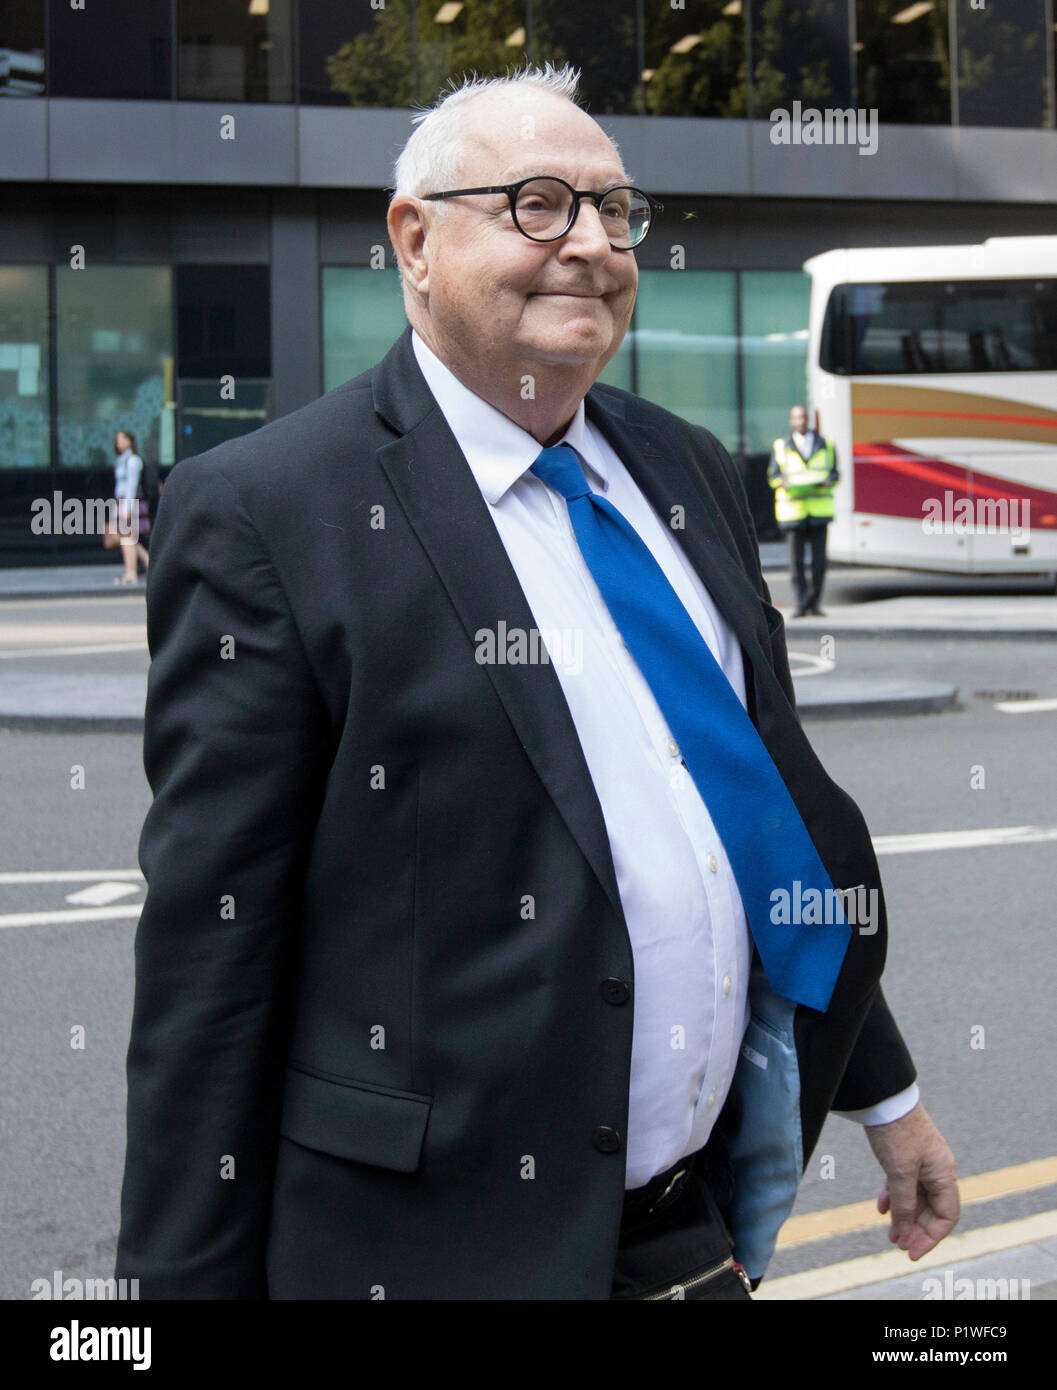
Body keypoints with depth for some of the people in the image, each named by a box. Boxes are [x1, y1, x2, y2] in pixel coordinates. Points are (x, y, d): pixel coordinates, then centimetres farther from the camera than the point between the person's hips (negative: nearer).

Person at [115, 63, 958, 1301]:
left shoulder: (686, 471, 10)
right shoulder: (263, 511, -11)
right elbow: (208, 949, -12)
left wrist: (883, 1091, 20)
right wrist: (189, 1276, -12)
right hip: (445, 1243, -6)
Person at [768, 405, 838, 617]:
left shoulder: (825, 445, 11)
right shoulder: (781, 447, 8)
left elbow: (834, 474, 11)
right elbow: (773, 476, 7)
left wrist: (826, 482, -11)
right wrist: (784, 482, -15)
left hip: (819, 510, 1)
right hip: (793, 509, -1)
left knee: (819, 559, -2)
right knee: (796, 560, -6)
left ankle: (815, 603, 10)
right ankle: (801, 604, 3)